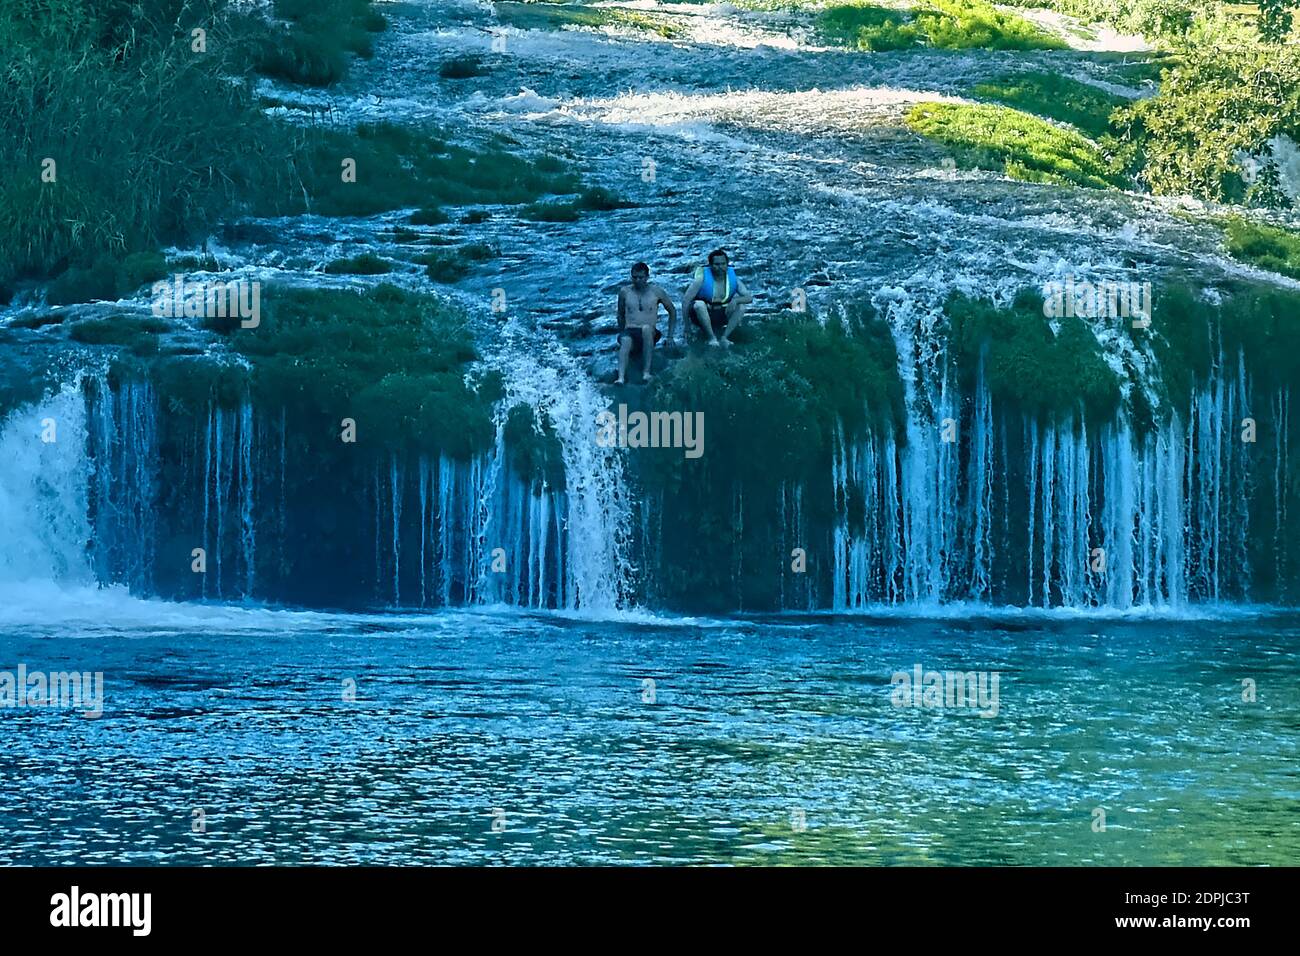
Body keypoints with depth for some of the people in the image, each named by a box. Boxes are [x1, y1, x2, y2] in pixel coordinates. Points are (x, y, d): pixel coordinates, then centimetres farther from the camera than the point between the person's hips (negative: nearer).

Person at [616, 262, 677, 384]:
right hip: (630, 332, 1)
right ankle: (621, 377, -57)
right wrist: (621, 332, 18)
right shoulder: (624, 291, 11)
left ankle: (646, 372, -41)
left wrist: (670, 336, 11)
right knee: (625, 342, -37)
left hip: (650, 334, -1)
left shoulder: (656, 291, 7)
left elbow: (672, 311, 15)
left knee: (646, 328, -38)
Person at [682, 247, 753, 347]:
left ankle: (724, 337, -22)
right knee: (699, 305, -34)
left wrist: (735, 300, -33)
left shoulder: (733, 279, -6)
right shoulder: (702, 279, -15)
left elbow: (749, 298, -9)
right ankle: (712, 338, -24)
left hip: (722, 317, 3)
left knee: (741, 306, -20)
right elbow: (686, 299, -15)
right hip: (703, 315, -3)